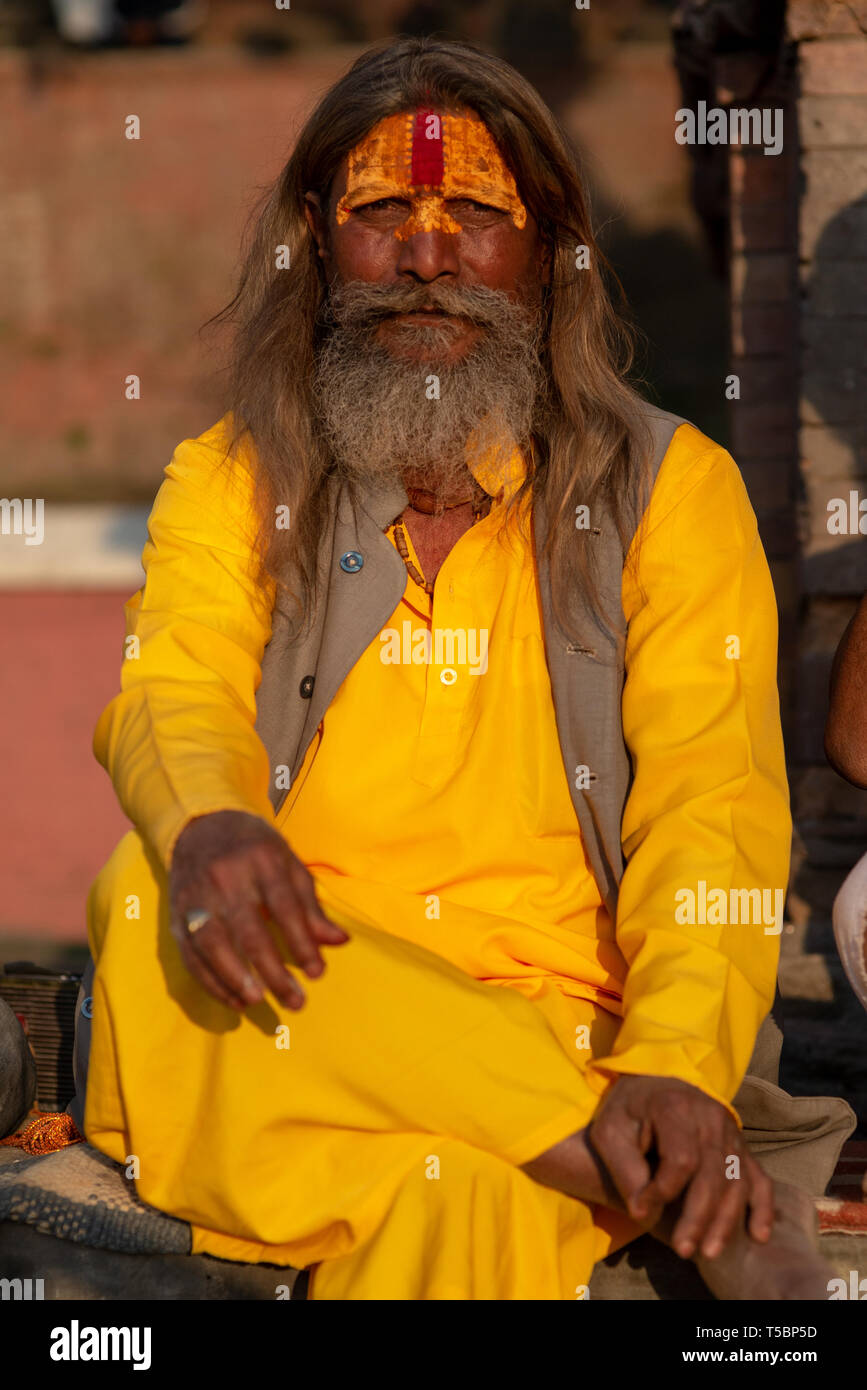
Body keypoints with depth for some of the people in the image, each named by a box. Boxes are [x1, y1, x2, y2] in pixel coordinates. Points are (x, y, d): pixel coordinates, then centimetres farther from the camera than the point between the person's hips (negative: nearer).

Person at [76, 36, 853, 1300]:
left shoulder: (670, 486, 11)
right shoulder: (228, 485, 17)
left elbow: (715, 794, -2)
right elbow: (173, 698, -1)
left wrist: (680, 1068, -21)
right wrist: (208, 827, -29)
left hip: (558, 1040, -4)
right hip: (302, 1020, 4)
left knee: (454, 1200, -40)